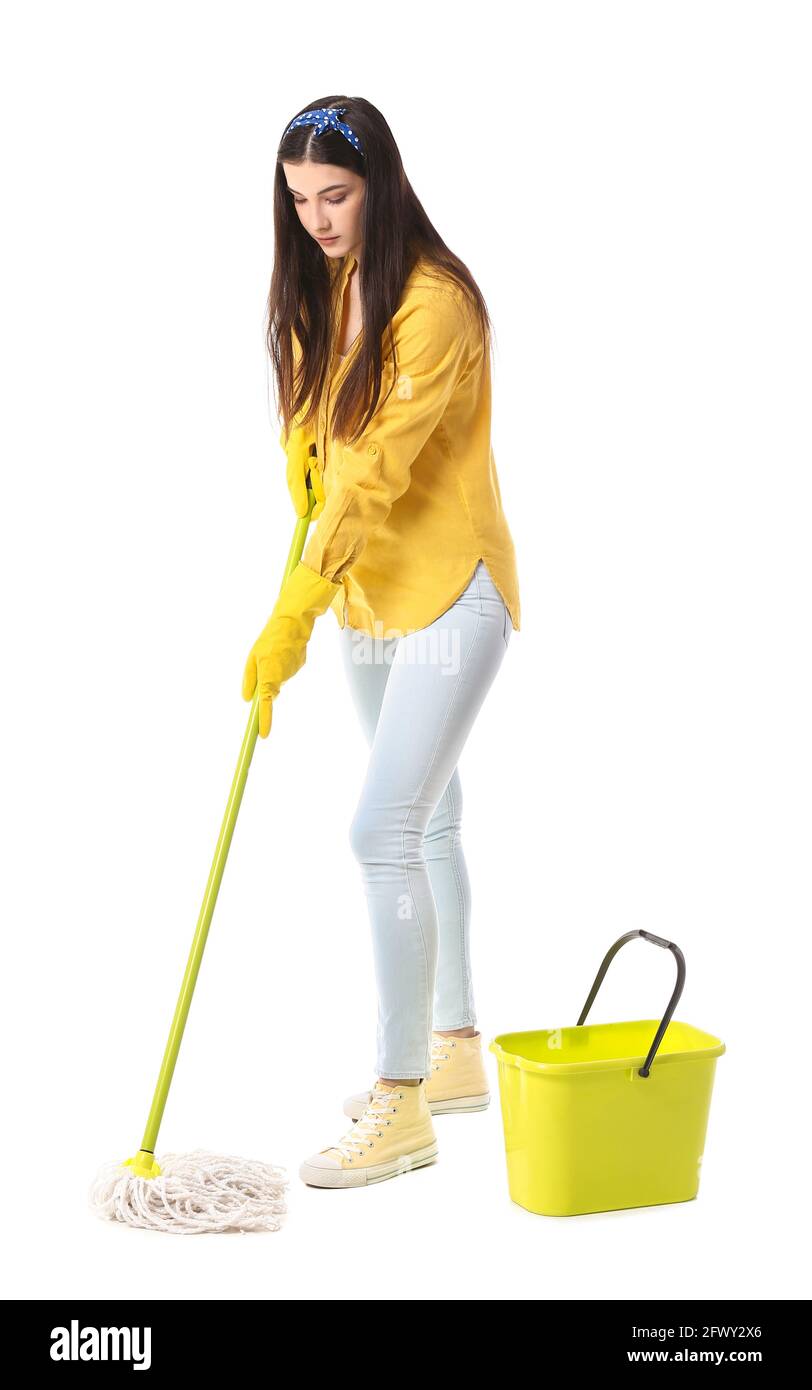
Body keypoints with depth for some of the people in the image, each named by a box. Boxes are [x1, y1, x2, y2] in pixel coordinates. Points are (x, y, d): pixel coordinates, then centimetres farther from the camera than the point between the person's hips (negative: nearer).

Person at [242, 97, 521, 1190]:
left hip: (451, 595, -9)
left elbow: (377, 467, -27)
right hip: (369, 596, 9)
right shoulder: (319, 290, 8)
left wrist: (295, 615, -31)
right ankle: (456, 1050, 29)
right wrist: (314, 596, 4)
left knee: (384, 830, -13)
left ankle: (401, 1105, -3)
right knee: (426, 821, 15)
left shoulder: (435, 301, -20)